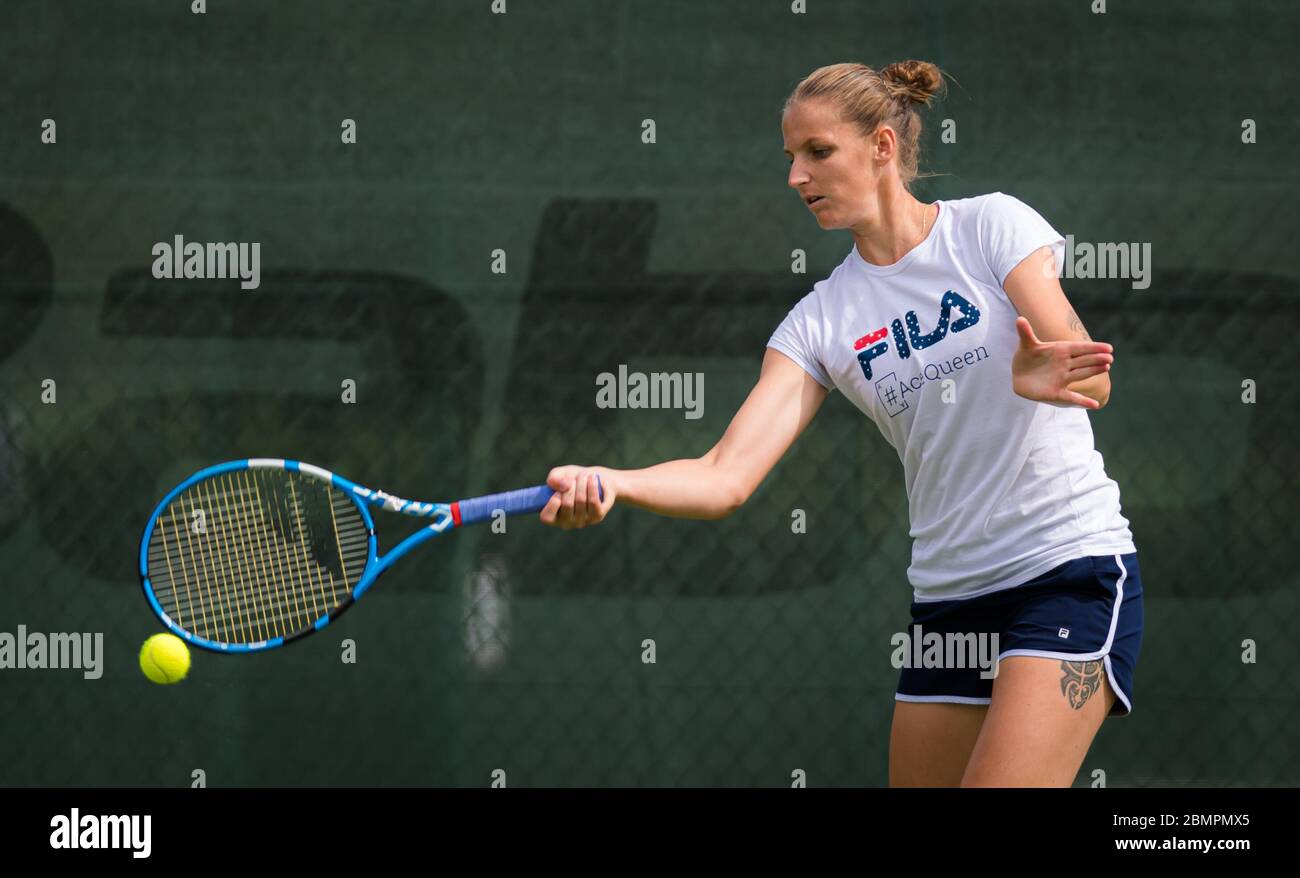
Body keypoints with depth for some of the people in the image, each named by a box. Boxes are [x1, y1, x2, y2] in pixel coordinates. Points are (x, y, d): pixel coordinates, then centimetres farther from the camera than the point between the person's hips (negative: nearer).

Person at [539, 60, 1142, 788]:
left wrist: (1045, 375, -36)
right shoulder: (821, 320, 5)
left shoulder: (993, 226, -4)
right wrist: (609, 483, -25)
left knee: (998, 782, -20)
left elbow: (1091, 380, -12)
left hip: (1071, 570, -5)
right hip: (948, 597, 5)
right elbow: (728, 476, -6)